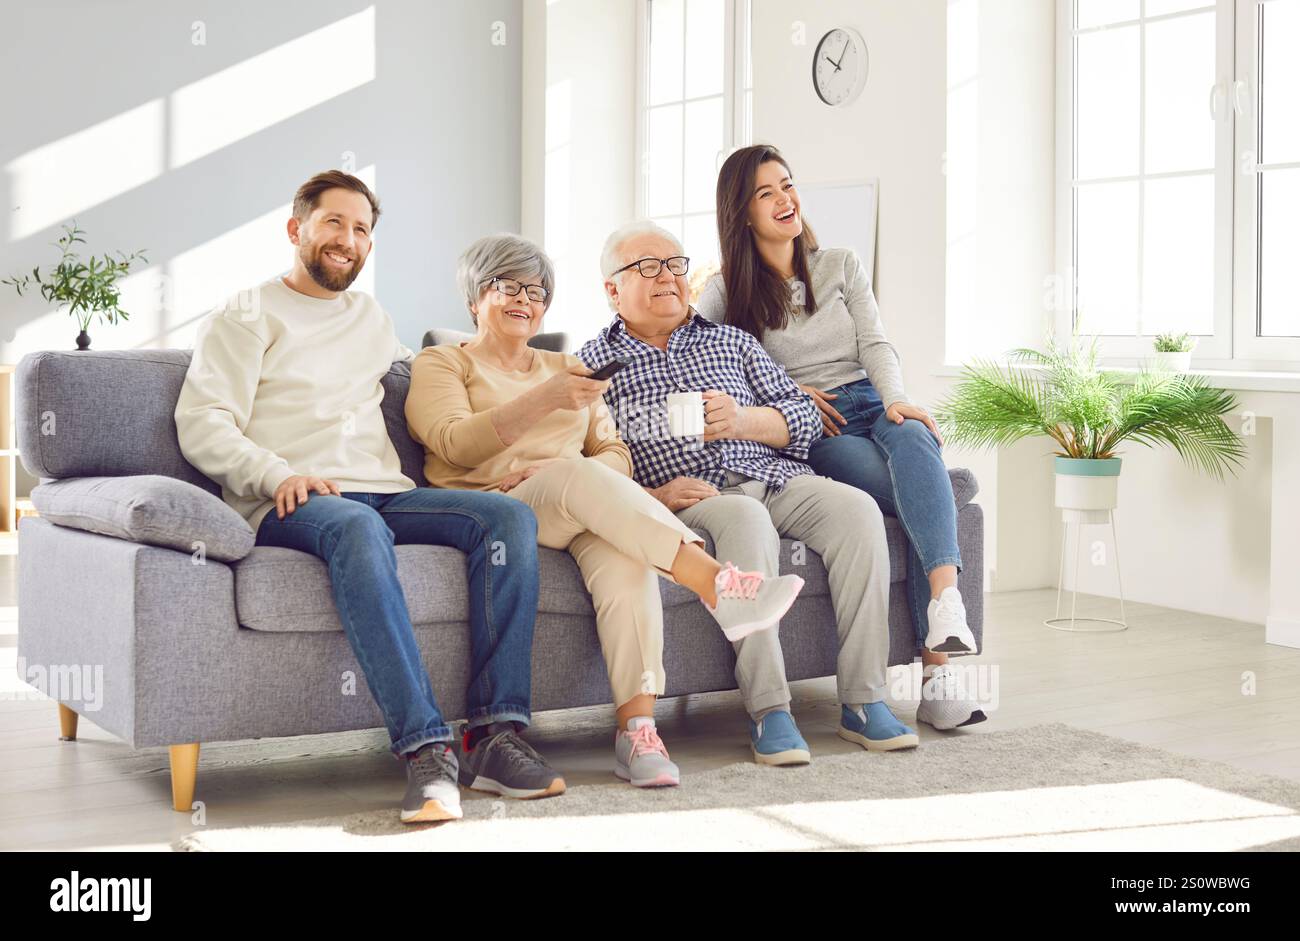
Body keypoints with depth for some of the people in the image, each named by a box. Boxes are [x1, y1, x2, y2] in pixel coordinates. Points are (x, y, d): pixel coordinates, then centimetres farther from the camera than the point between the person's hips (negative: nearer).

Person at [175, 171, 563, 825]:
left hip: (386, 492, 6)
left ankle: (496, 735, -30)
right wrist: (278, 475, -18)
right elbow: (201, 423, -2)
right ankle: (427, 750, -47)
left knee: (510, 517, -21)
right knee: (357, 527, -41)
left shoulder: (372, 318, 30)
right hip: (290, 504, -6)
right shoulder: (248, 316, 11)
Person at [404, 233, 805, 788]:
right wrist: (544, 400, -20)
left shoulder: (566, 366, 30)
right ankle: (718, 585, -48)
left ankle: (637, 731, -44)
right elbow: (455, 444, -6)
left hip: (582, 512, 3)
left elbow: (617, 456, 18)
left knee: (623, 553, -34)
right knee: (579, 475, -36)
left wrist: (580, 482, -7)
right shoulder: (440, 363, 17)